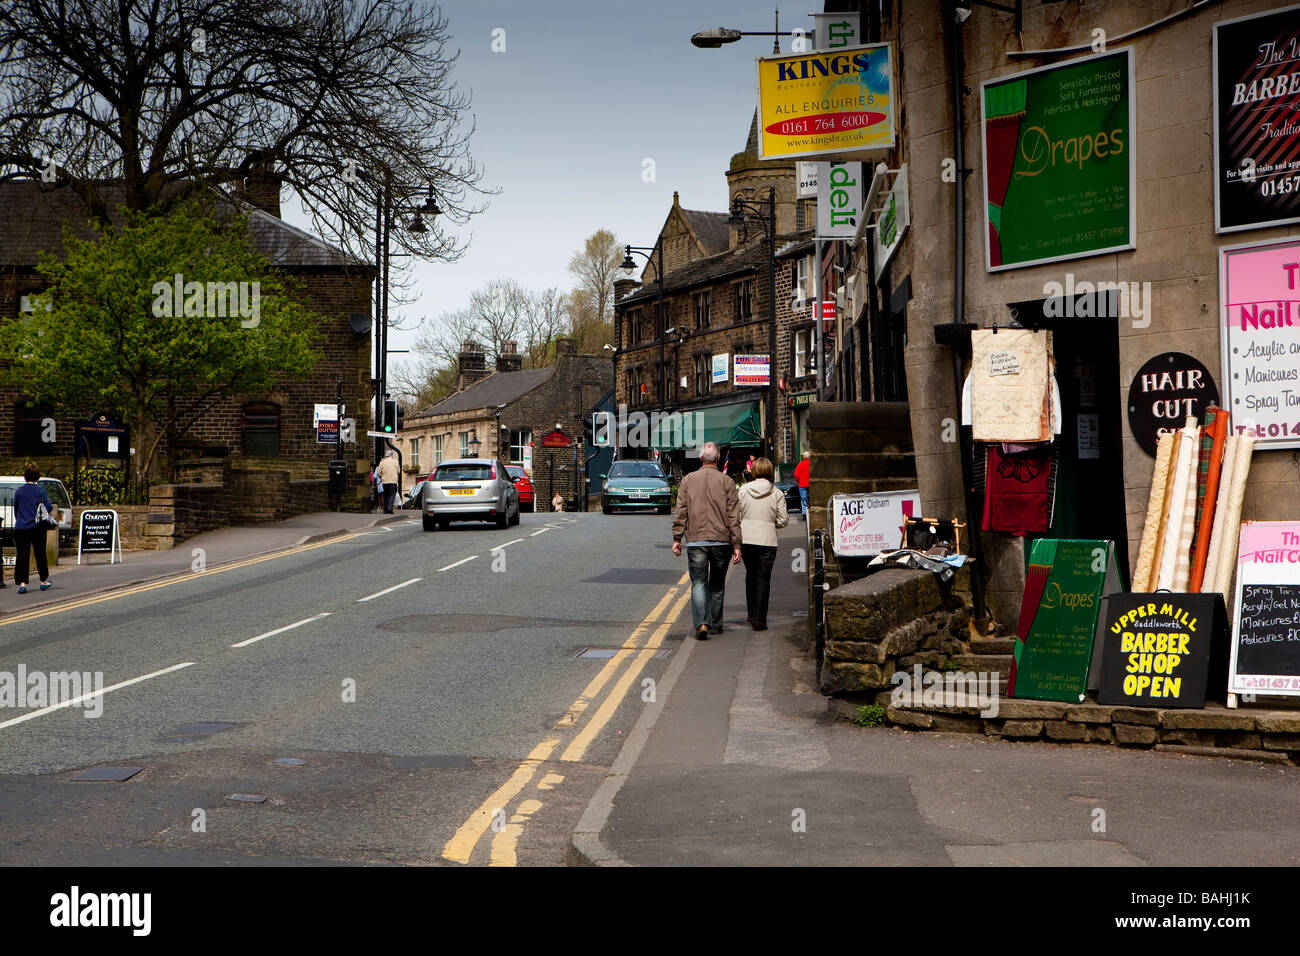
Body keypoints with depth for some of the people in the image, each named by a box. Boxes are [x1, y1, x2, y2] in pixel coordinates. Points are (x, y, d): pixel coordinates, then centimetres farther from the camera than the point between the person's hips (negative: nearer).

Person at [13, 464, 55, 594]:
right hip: (37, 527, -2)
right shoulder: (40, 491, -5)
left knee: (21, 555, -1)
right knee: (40, 554, 12)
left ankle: (22, 583, -13)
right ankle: (44, 581, 23)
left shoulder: (18, 492, 5)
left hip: (20, 528, 2)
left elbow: (15, 510, 14)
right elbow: (49, 508, -9)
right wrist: (54, 514, 13)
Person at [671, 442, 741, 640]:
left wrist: (677, 538, 5)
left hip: (695, 540, 0)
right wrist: (736, 545, 1)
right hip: (721, 541, 0)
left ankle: (701, 623, -17)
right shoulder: (727, 482, 0)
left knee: (698, 583, 1)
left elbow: (681, 512, 1)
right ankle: (716, 624, 21)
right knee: (717, 586, 13)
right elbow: (734, 516, -1)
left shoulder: (688, 480, 3)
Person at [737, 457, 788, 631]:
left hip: (746, 539, 2)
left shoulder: (743, 490, -1)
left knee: (750, 576, 18)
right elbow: (783, 520, -3)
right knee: (763, 579, 4)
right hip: (767, 540, -2)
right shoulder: (777, 494, -5)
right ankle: (759, 620, 3)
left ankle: (751, 615, 26)